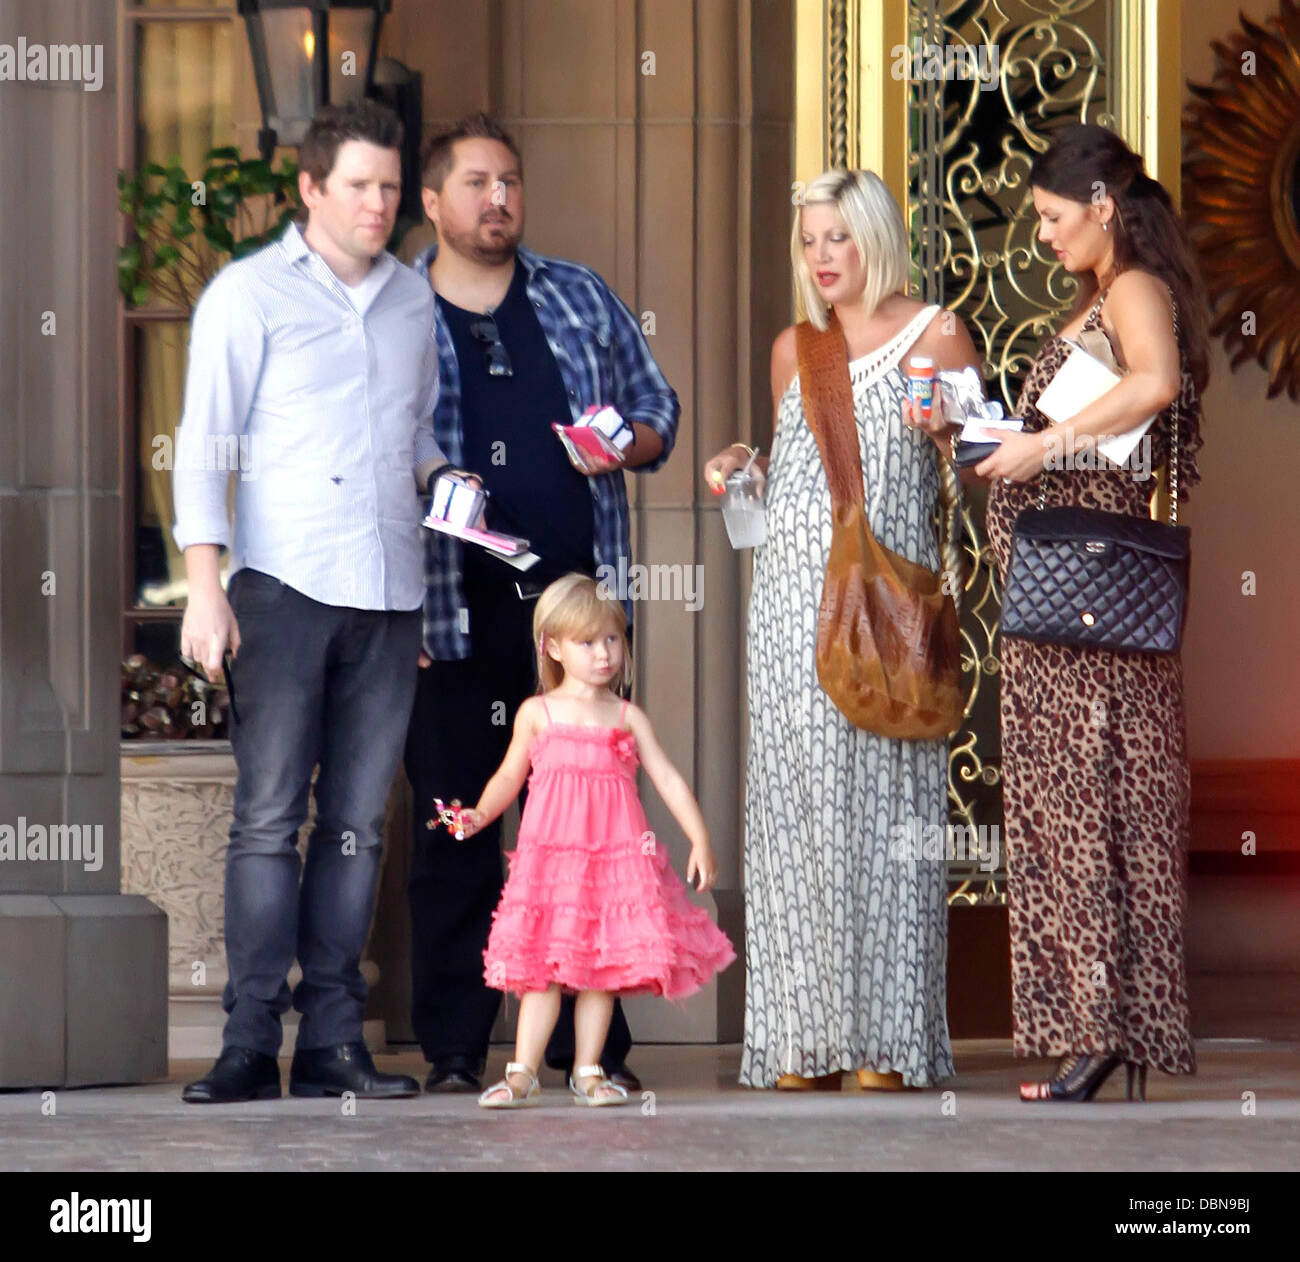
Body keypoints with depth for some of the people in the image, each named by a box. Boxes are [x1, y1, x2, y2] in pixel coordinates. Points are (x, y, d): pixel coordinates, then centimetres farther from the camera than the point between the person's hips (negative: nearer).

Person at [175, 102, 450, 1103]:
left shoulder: (414, 301, 17)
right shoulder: (250, 293, 3)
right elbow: (204, 444, -1)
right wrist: (205, 589, -9)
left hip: (391, 593, 5)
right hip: (285, 584, -4)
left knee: (358, 822, 3)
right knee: (269, 815, -8)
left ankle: (333, 1040, 5)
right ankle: (250, 1044, -7)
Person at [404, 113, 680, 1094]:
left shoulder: (582, 298, 14)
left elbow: (657, 407, 19)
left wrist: (629, 445, -2)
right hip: (454, 606, -2)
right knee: (455, 828, 0)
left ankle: (592, 1041, 7)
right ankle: (454, 1047, 6)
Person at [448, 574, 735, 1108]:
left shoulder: (628, 718, 10)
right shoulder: (537, 713, 8)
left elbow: (668, 779, 10)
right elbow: (509, 776, 15)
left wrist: (700, 840, 2)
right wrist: (479, 815, -2)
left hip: (616, 855, 1)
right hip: (549, 856, -1)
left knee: (603, 967, 2)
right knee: (542, 966, -4)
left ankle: (588, 1071, 11)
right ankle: (523, 1073, 0)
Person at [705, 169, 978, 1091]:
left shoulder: (933, 336, 3)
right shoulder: (794, 350, 18)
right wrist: (744, 470, 8)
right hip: (792, 595, 5)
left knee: (881, 793, -8)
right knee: (795, 799, 0)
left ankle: (888, 1040, -5)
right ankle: (810, 1039, 3)